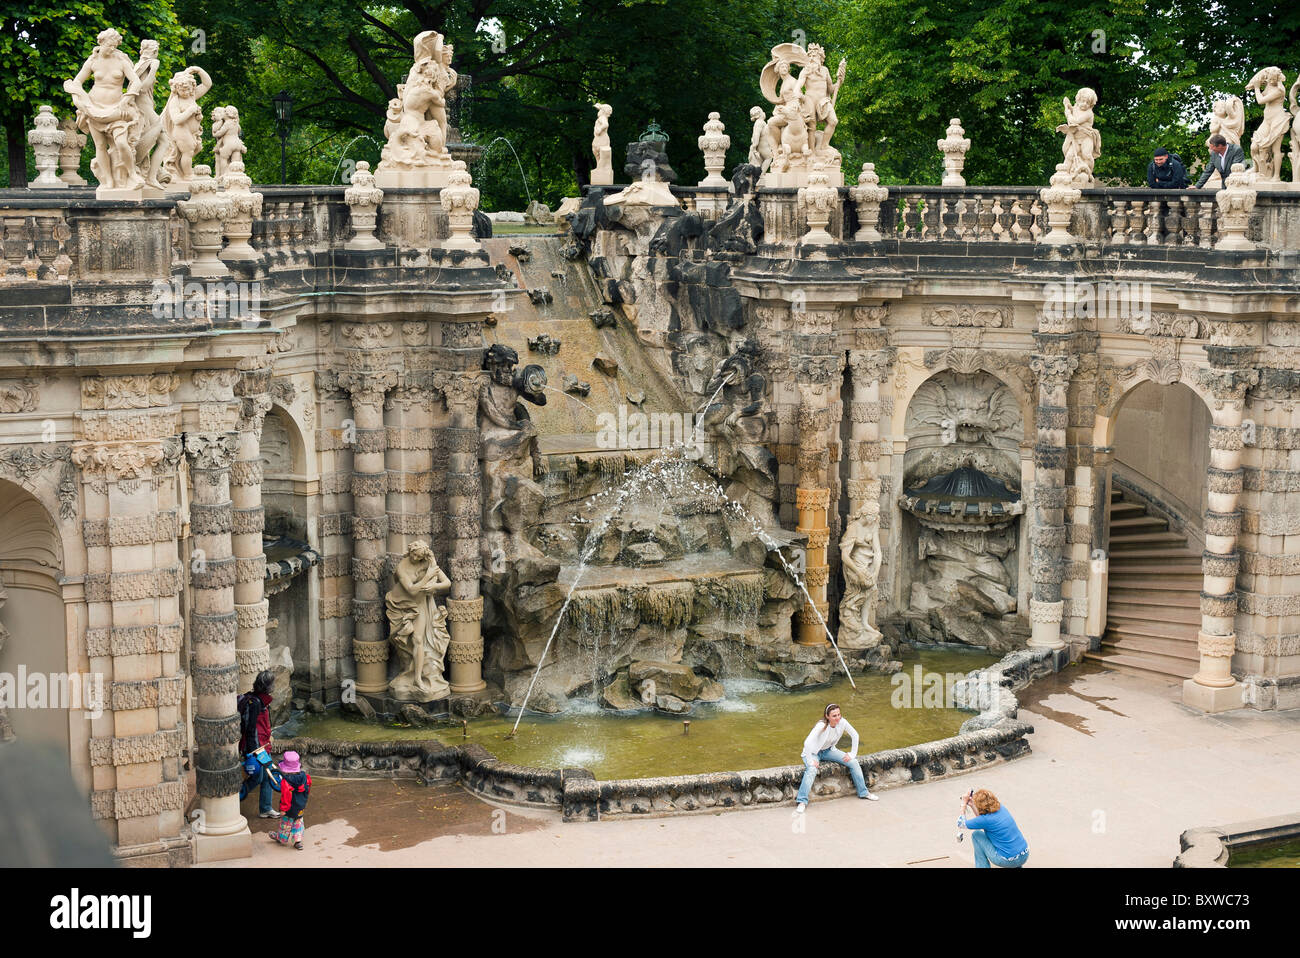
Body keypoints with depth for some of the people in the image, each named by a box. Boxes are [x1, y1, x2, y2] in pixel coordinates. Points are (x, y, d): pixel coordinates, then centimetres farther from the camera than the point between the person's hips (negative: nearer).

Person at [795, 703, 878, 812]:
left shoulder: (842, 722, -18)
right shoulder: (821, 726, -32)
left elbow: (855, 735, -3)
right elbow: (807, 743, -38)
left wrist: (852, 754, -5)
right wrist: (811, 761, -35)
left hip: (828, 750, 5)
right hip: (814, 752, -5)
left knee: (853, 762, -7)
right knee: (811, 770, -35)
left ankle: (863, 793, 8)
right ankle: (802, 802, -36)